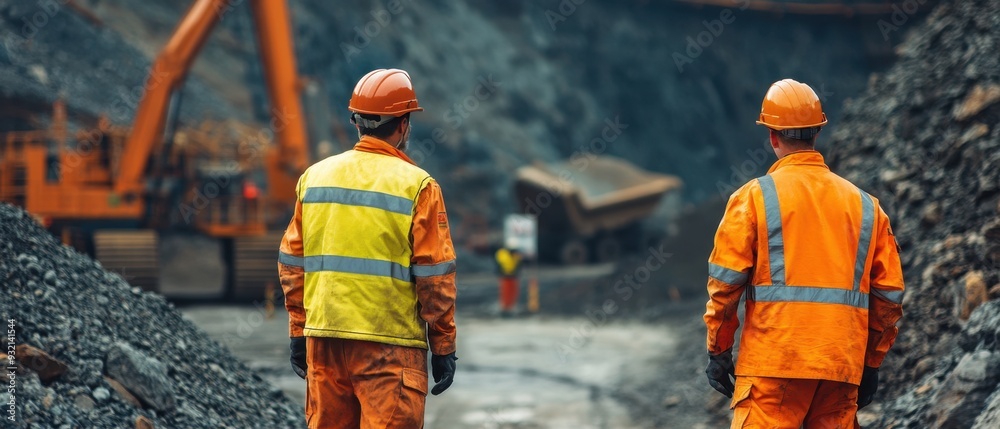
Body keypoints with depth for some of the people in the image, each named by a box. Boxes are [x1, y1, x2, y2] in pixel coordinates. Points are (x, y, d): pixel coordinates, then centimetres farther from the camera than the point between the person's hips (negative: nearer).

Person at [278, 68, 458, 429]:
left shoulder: (314, 176, 7)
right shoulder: (416, 185, -7)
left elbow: (292, 263, 9)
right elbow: (435, 277, -7)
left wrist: (298, 332, 17)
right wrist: (444, 348, 0)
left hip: (323, 339, 5)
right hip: (389, 345, -5)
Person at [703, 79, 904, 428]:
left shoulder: (754, 197, 0)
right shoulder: (865, 205, 12)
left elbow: (725, 281, -4)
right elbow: (889, 294, 11)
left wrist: (718, 351, 5)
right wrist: (871, 363, 19)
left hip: (773, 363, -4)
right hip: (843, 367, 4)